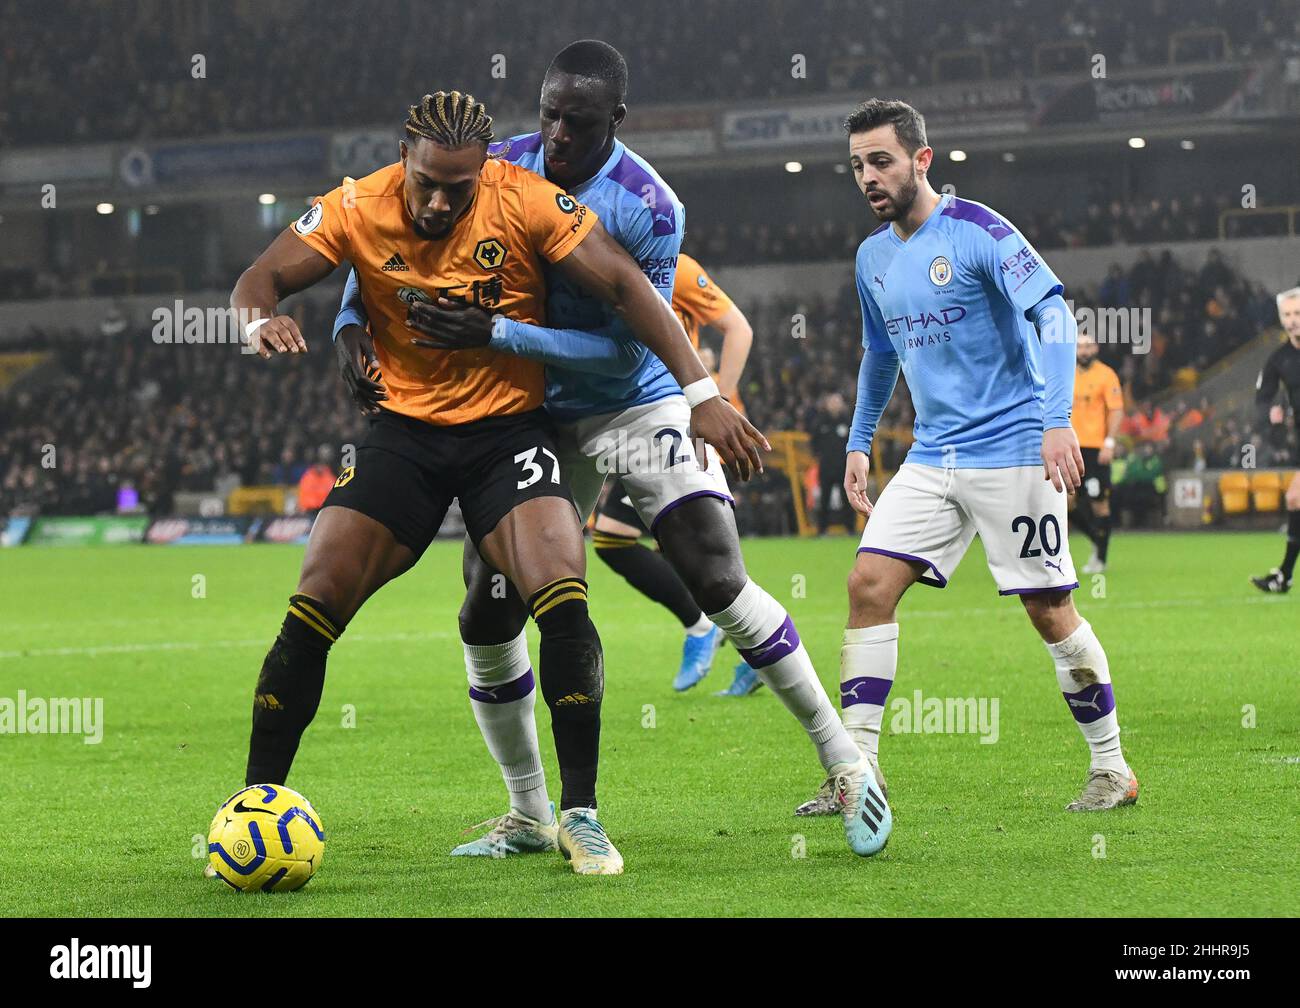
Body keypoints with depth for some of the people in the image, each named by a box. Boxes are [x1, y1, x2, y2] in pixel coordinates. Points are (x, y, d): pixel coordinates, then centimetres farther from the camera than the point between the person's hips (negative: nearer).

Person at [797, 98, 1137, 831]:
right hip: (932, 458, 6)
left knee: (1048, 609, -3)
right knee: (870, 583, -8)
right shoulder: (874, 257, 11)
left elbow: (1053, 314, -18)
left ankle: (1112, 769, 12)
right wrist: (859, 444, 22)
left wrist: (1057, 420, -27)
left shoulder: (976, 231, -11)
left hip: (1012, 451, -6)